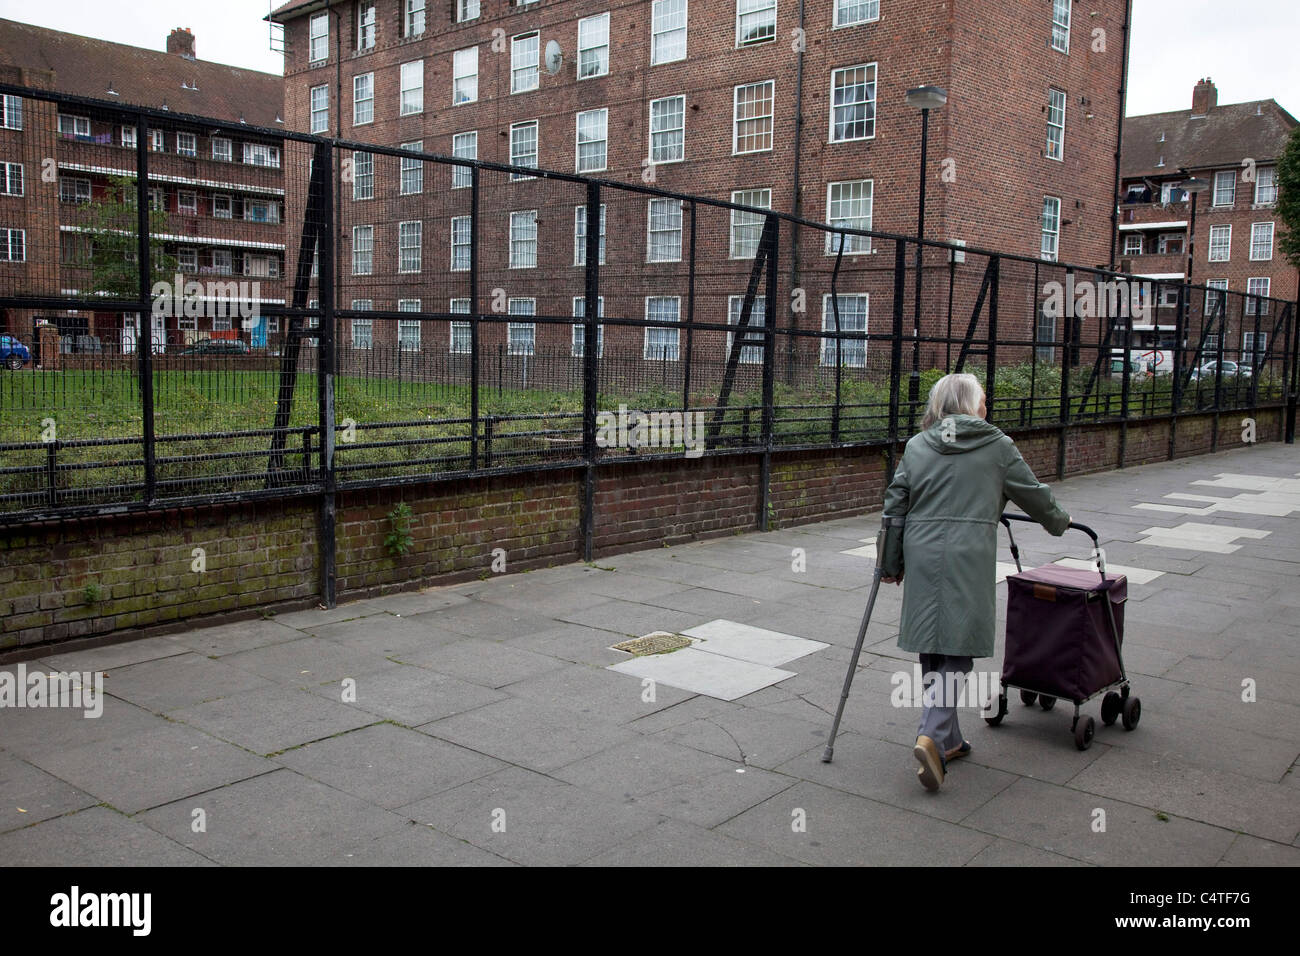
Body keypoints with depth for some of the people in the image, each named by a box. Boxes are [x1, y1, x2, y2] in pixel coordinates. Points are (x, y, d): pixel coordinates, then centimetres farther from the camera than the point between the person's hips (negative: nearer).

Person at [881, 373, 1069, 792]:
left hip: (922, 557, 3)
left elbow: (895, 505, 8)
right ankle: (932, 736, -15)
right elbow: (1032, 494, 13)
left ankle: (947, 740, 22)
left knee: (932, 649, 14)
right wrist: (1059, 521, 33)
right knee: (957, 650, 0)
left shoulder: (916, 446, 9)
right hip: (970, 558, -3)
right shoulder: (997, 446, 3)